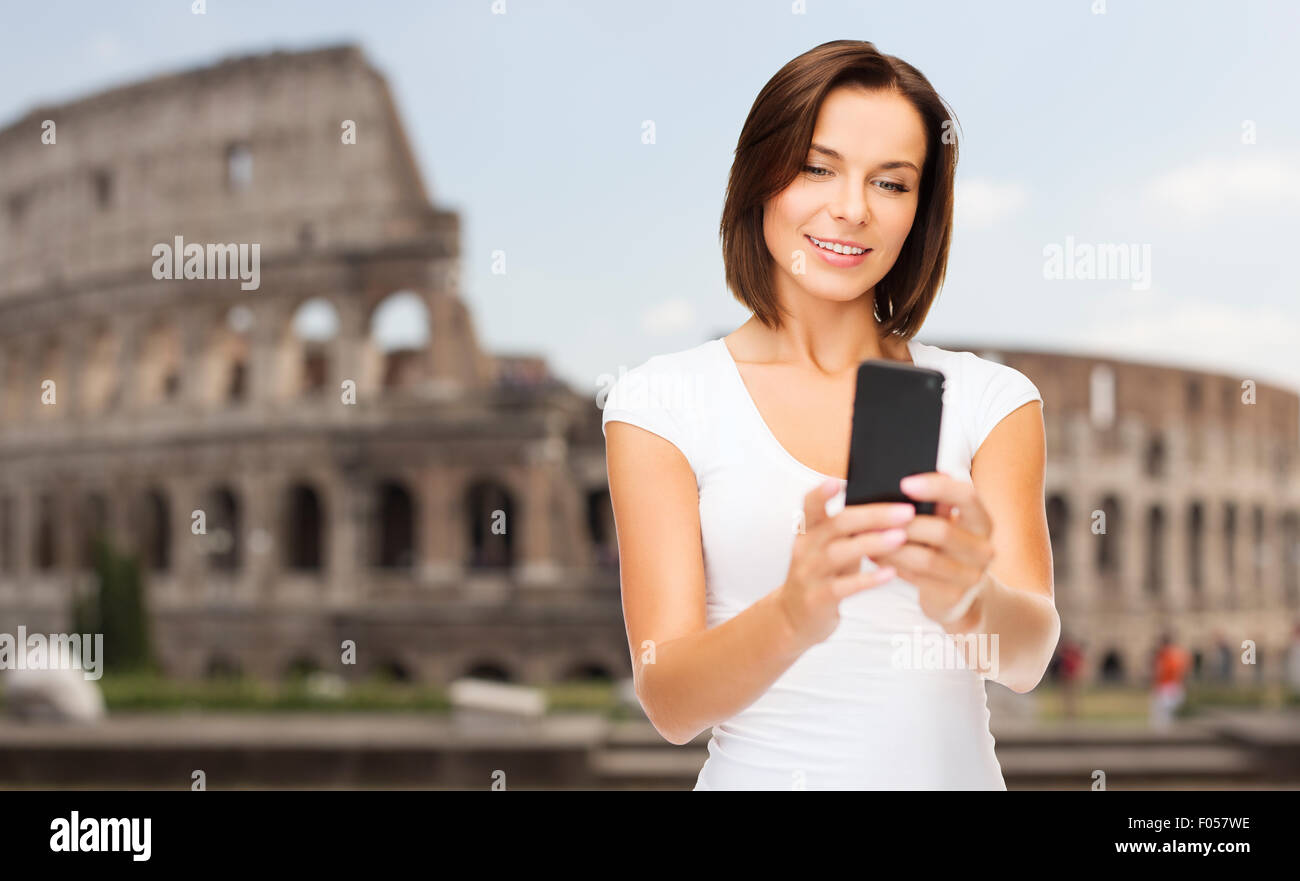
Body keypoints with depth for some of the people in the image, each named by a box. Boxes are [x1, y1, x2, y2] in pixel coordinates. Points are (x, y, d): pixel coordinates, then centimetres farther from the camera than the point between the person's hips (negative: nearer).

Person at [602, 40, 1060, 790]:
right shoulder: (662, 401, 1)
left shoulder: (990, 401, 5)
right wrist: (790, 616, -25)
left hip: (954, 767, 2)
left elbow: (1028, 657, -6)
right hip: (764, 772, -1)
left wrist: (969, 601, -26)